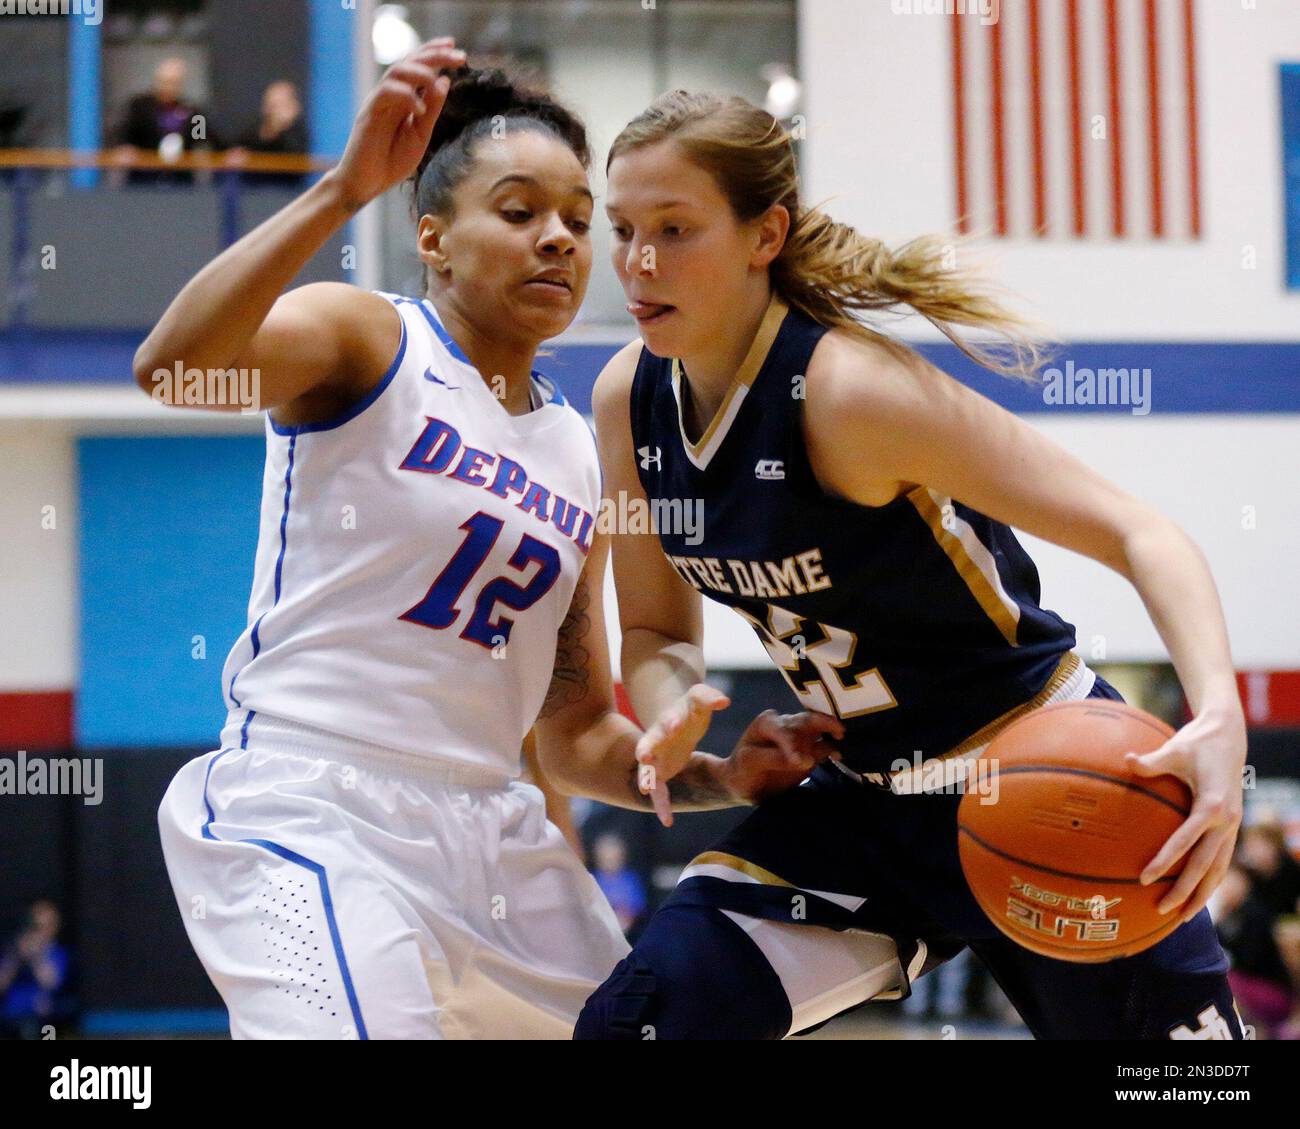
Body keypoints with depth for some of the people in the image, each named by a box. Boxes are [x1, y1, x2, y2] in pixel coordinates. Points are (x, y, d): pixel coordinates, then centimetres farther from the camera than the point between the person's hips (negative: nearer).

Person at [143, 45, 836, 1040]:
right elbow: (168, 365, -24)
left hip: (487, 828, 8)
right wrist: (343, 192, -32)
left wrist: (722, 778, 3)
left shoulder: (581, 463, 16)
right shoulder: (364, 342, -2)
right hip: (308, 815, -7)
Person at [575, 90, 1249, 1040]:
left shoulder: (853, 391, -26)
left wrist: (1220, 721, -43)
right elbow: (657, 631, 8)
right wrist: (670, 718, -17)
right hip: (869, 806, 6)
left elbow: (1140, 536, -26)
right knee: (634, 1022, -9)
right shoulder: (629, 398, -5)